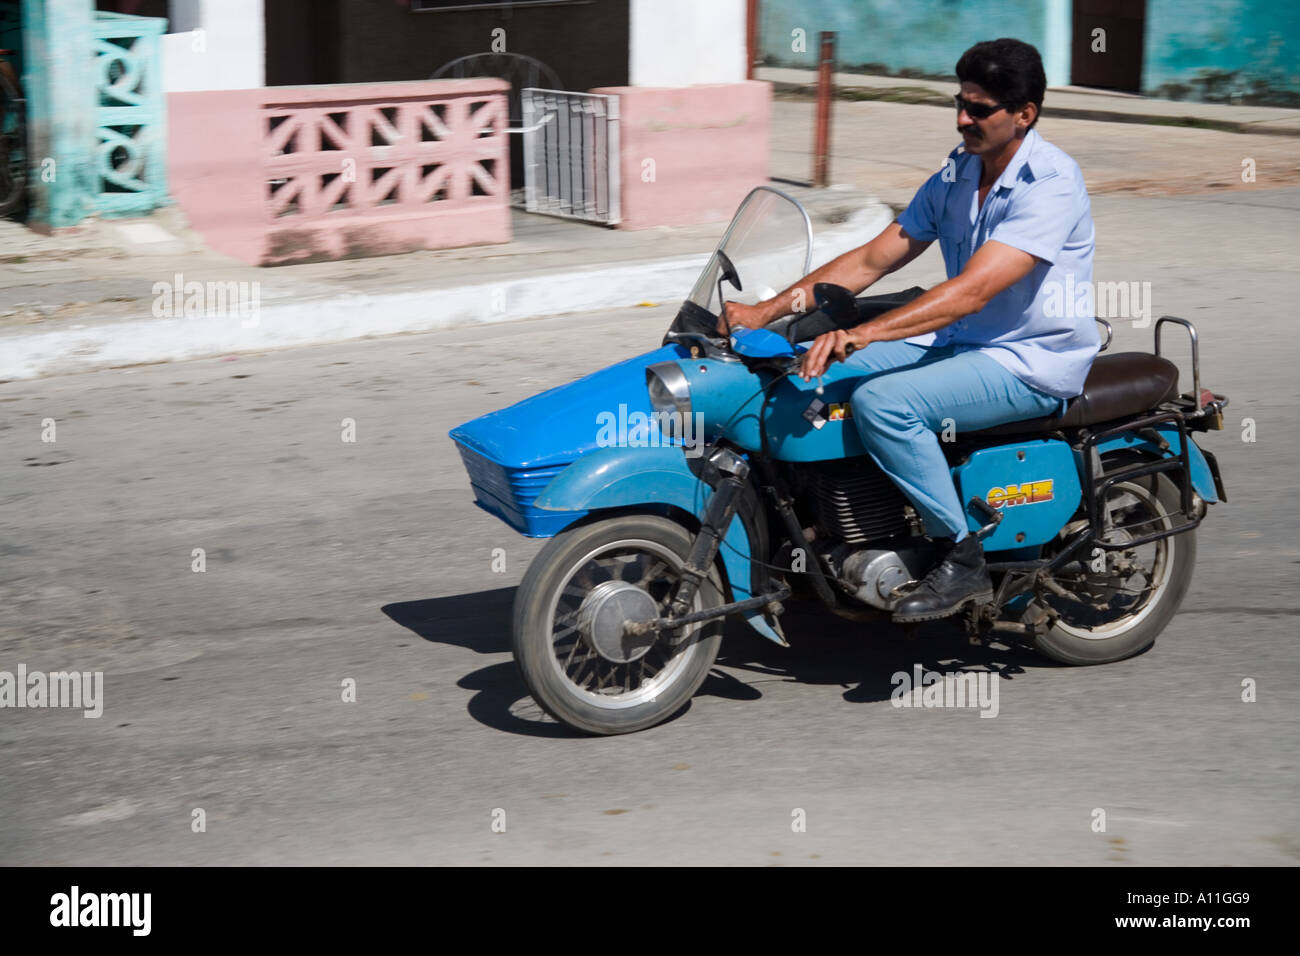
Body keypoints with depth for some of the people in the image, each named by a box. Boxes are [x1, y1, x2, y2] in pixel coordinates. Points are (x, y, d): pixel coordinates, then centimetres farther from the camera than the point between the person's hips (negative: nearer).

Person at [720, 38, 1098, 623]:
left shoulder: (1050, 183, -20)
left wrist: (862, 334, -40)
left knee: (883, 401, -29)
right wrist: (765, 311, -5)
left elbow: (972, 290, -31)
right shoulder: (957, 172, 7)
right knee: (815, 371, -5)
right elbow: (874, 259, 5)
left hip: (1032, 362, -8)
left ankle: (962, 560, -17)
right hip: (960, 343, 8)